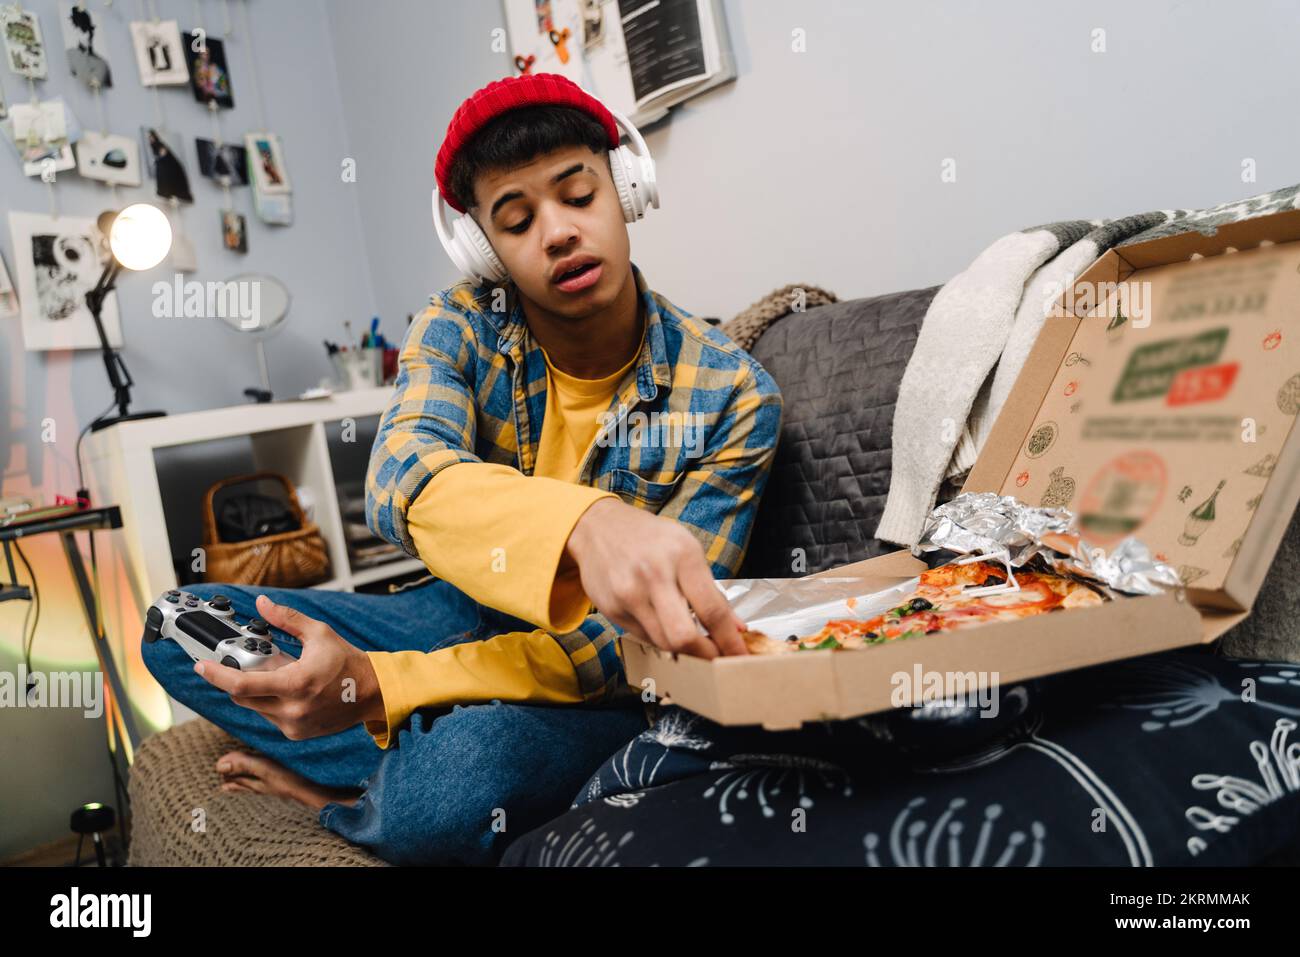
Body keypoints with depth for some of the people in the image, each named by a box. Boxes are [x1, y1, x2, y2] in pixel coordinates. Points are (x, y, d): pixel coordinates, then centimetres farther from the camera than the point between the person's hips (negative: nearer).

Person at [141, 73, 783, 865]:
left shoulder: (732, 399, -18)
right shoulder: (460, 327, -9)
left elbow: (647, 639, -20)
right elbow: (401, 484, -31)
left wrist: (378, 685, -28)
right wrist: (584, 523, -55)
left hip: (602, 683, -3)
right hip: (465, 614, 4)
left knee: (461, 783, -36)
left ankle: (342, 790, -1)